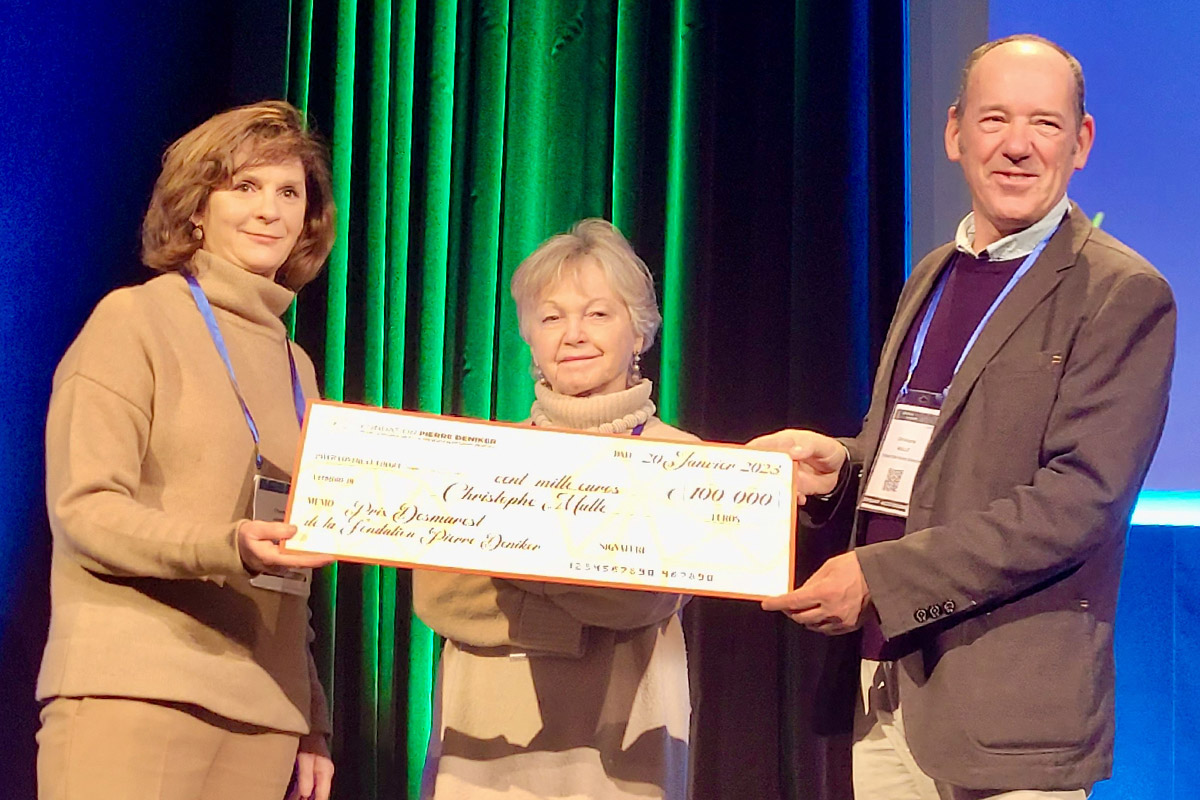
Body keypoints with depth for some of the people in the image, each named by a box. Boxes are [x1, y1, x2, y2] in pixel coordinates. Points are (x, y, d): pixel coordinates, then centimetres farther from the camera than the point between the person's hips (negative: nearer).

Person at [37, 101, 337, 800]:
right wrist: (229, 547, -22)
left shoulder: (296, 366, 20)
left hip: (263, 714, 6)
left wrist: (312, 725, 17)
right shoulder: (133, 319, 1)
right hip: (134, 691, -5)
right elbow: (84, 511, -7)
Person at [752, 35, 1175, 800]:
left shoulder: (1124, 295, -8)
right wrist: (840, 464, 2)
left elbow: (1079, 499, -17)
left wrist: (881, 577, -19)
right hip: (888, 680, 6)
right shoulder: (934, 276, 15)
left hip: (1013, 704, -6)